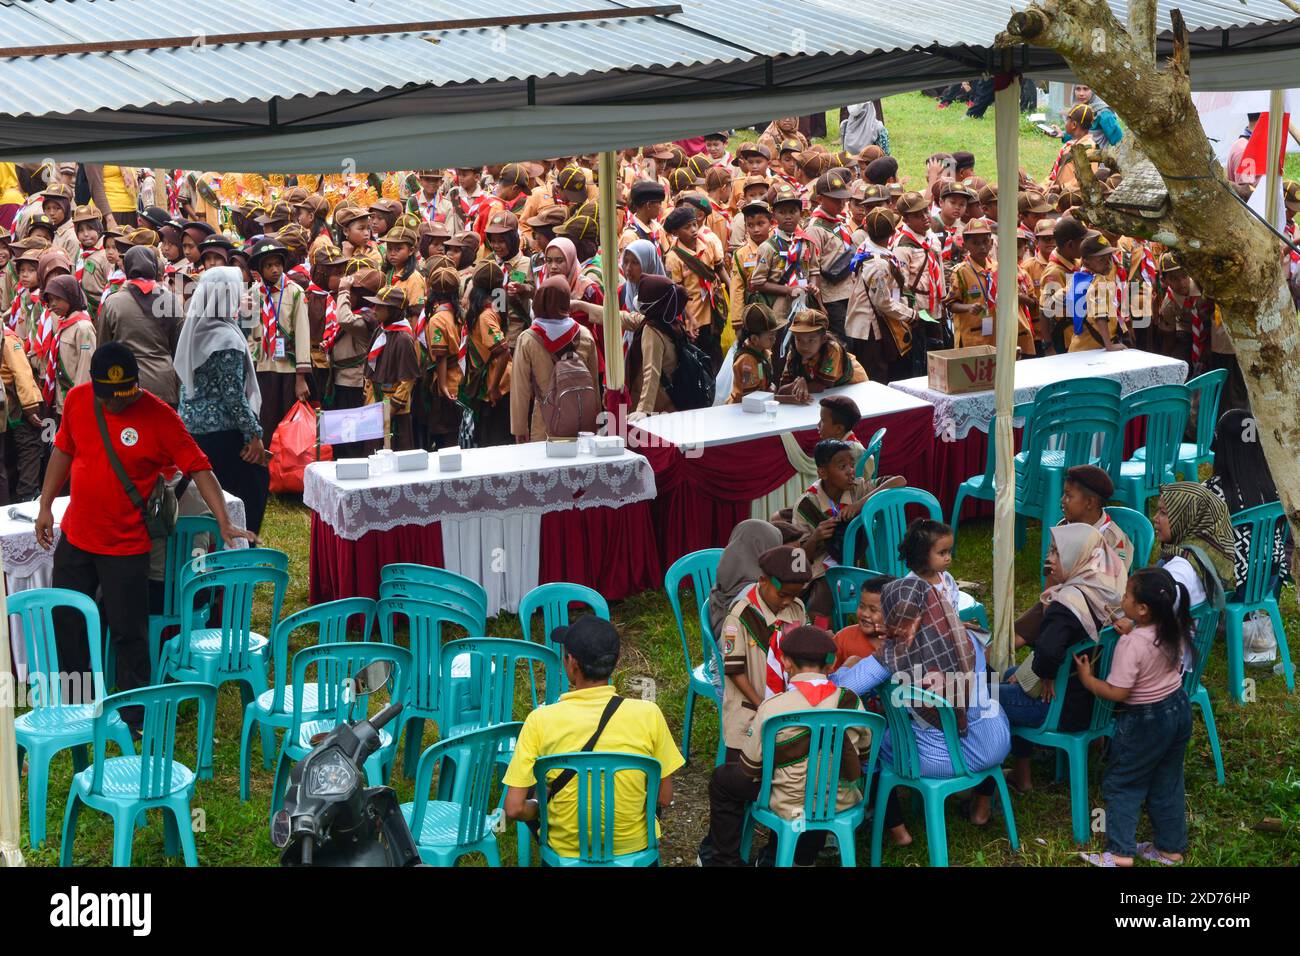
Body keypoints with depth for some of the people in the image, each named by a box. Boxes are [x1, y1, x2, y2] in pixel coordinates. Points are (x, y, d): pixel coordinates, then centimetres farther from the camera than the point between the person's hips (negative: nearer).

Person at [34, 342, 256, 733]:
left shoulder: (159, 417, -17)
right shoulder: (77, 400, -4)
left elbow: (198, 468, -15)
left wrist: (225, 523, -21)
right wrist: (45, 506, 12)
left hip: (126, 546, -5)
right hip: (75, 536, 5)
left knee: (129, 634, 1)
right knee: (67, 624, 16)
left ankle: (135, 719, 17)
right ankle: (72, 705, 36)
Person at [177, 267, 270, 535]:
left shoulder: (194, 329, 8)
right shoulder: (227, 337, -17)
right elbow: (233, 395, -18)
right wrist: (254, 433, -12)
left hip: (191, 426, 8)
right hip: (223, 431, -8)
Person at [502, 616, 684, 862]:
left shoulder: (540, 721, -20)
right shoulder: (648, 714, -18)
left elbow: (514, 809, -17)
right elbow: (664, 798, -7)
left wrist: (541, 808, 5)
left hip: (566, 849, 0)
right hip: (634, 846, 1)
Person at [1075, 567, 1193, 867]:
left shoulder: (1131, 644, -29)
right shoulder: (1175, 631, -7)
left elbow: (1116, 693, -26)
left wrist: (1088, 680, -11)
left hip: (1145, 723, -7)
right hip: (1178, 710, 7)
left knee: (1121, 785, 8)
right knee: (1167, 783, 19)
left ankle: (1120, 852, 9)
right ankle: (1171, 847, 29)